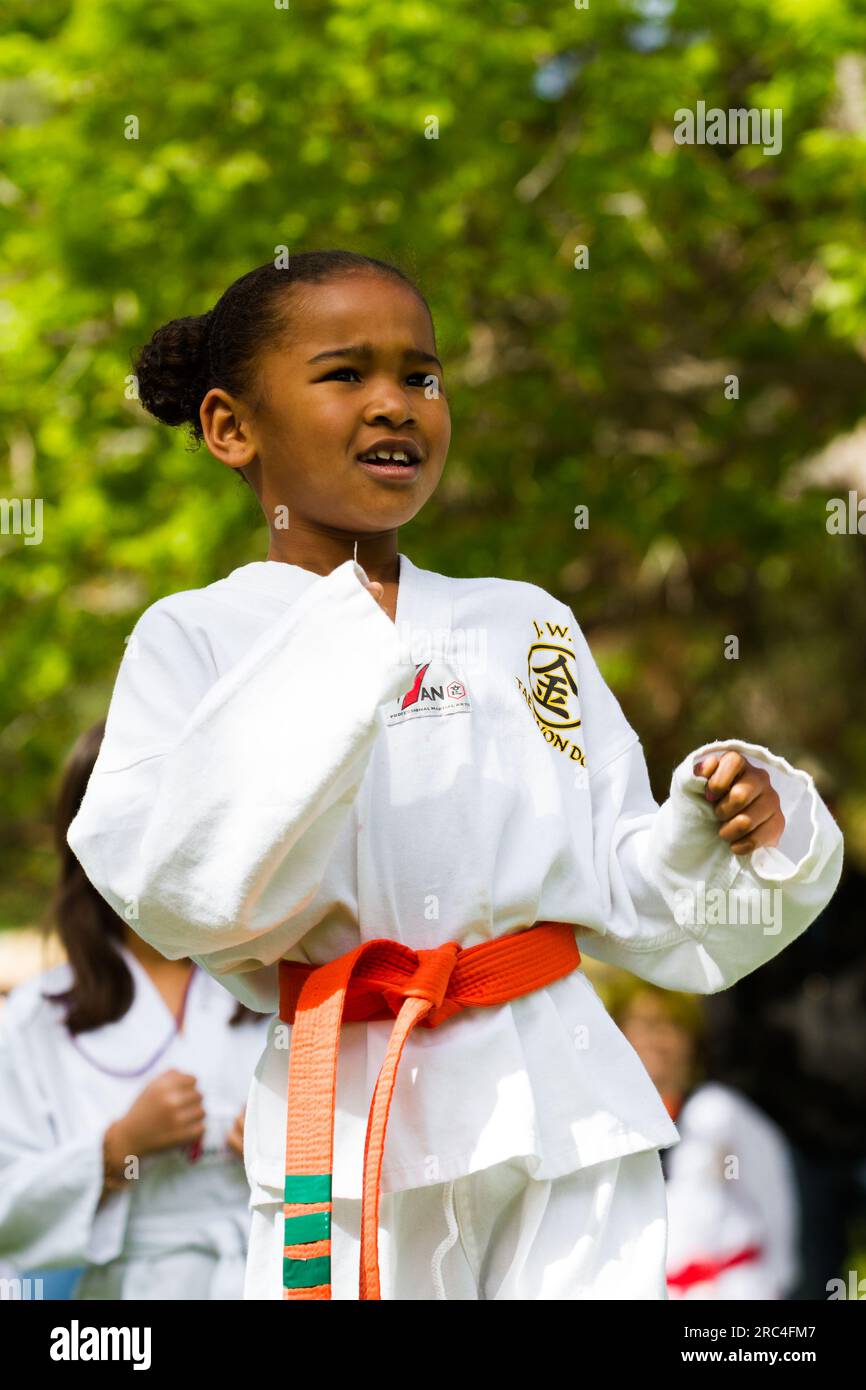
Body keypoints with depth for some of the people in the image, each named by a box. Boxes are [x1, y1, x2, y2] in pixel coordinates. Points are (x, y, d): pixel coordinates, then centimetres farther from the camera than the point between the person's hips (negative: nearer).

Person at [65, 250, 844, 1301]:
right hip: (354, 1133, -3)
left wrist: (736, 830, -7)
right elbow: (177, 891, -15)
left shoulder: (528, 625, 13)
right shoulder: (194, 641, 2)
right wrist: (338, 644, -16)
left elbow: (631, 898, 13)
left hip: (568, 1099, 3)